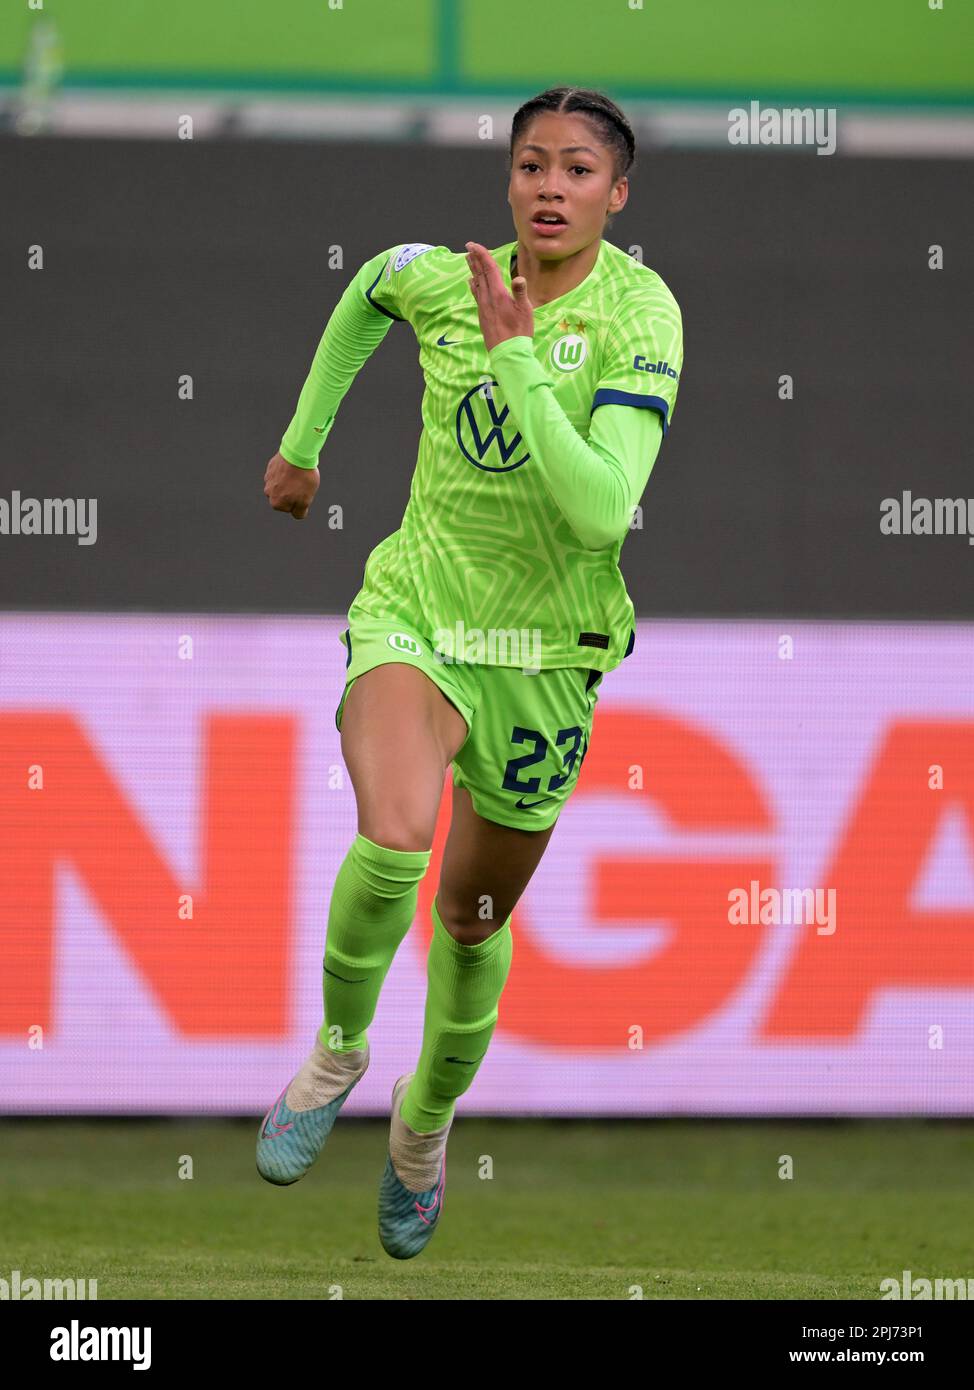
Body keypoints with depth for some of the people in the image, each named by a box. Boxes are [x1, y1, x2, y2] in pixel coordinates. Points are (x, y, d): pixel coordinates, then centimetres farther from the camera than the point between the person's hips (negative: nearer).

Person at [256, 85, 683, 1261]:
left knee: (477, 914, 15)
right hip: (417, 607, 0)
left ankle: (427, 1115, 44)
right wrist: (302, 443, 27)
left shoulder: (641, 315, -18)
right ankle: (338, 1050, -2)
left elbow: (603, 510, -30)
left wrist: (515, 359, -31)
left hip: (548, 652, 0)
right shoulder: (437, 278, -8)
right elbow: (365, 292, 19)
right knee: (395, 837, -29)